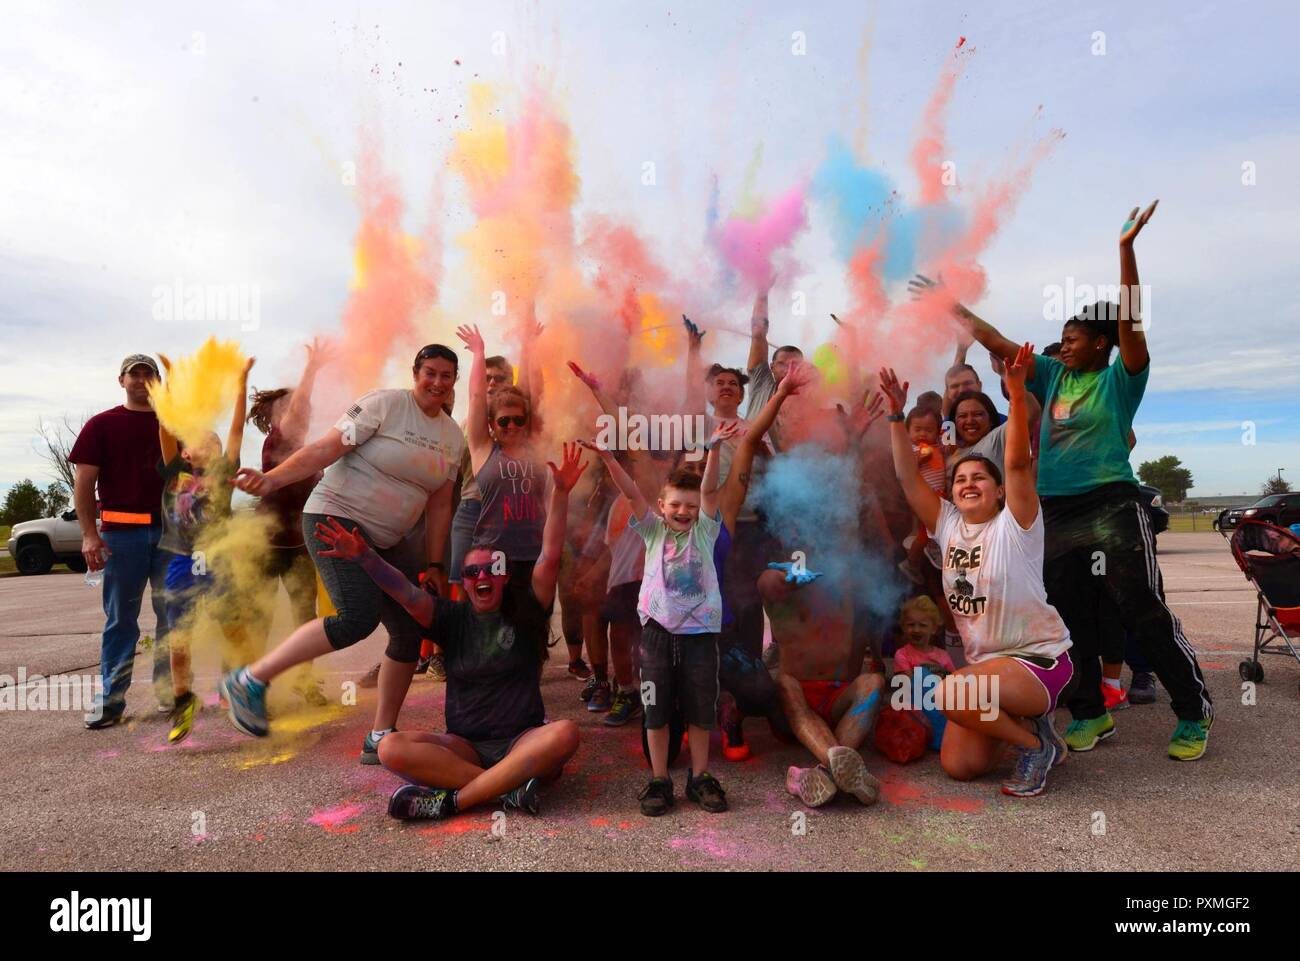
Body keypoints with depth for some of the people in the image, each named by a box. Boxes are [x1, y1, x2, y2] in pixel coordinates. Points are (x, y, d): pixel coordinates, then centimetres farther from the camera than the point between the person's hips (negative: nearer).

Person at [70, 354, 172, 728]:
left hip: (170, 530, 3)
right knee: (120, 619, 3)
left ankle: (169, 692, 18)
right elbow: (83, 482, -1)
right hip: (122, 532, -2)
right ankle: (111, 699, 10)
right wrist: (89, 534, -10)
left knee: (172, 615, 7)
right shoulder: (102, 425, 4)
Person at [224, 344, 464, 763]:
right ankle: (249, 681, -5)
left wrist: (434, 565, 6)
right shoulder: (385, 404, -9)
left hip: (389, 539, 7)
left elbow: (439, 504, 11)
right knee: (358, 617, -24)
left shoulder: (453, 437, 9)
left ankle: (379, 739, 14)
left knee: (411, 633, 1)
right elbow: (327, 448, -15)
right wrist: (272, 479, -28)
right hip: (337, 518, -7)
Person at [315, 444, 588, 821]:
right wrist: (363, 557, -26)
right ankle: (510, 787, -28)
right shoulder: (452, 617, 5)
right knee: (392, 748, -24)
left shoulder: (525, 612, 1)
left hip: (523, 741, -1)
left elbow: (550, 557, -10)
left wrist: (560, 492, -20)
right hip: (464, 745, 1)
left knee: (565, 734, -34)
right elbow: (404, 591, -9)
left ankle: (451, 799, -28)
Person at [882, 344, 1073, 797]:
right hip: (984, 662, 6)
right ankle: (1019, 719, 23)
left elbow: (1018, 462, -25)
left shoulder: (1014, 525, -10)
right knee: (959, 766, -3)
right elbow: (907, 477, -1)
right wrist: (897, 415, -9)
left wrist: (1016, 392, -33)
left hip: (1039, 658, -6)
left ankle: (1035, 743, -5)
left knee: (951, 692, -33)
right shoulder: (948, 526, 4)